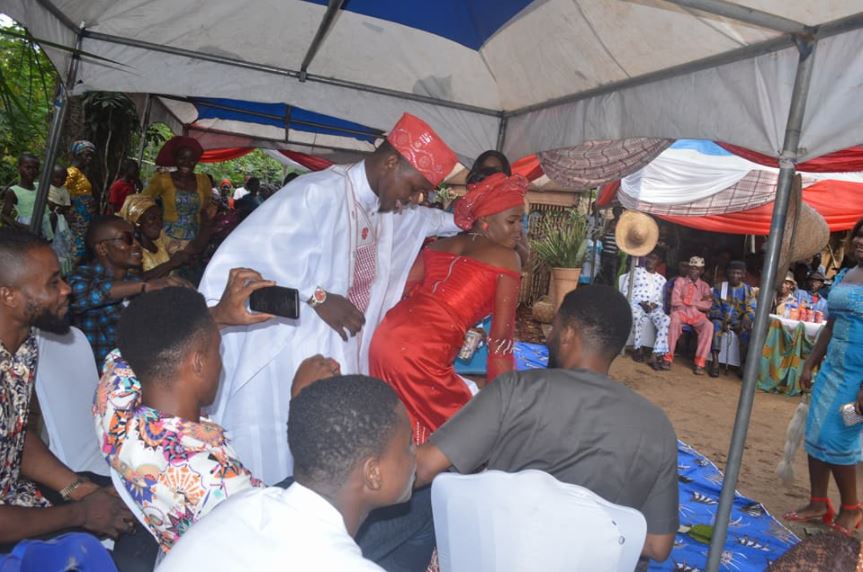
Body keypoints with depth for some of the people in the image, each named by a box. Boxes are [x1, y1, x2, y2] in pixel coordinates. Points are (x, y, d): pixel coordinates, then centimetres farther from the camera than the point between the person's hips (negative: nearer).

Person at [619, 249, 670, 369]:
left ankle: (657, 355, -36)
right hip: (636, 304, -3)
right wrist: (641, 303, -11)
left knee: (666, 320, -30)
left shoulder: (661, 279, 25)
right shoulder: (635, 272, 13)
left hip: (654, 308, 3)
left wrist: (655, 305, -6)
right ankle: (638, 349, -21)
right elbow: (625, 292, 3)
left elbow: (663, 300, 18)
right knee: (637, 316, -40)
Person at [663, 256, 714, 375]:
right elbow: (675, 301, -3)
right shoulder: (680, 281, 13)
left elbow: (708, 305, 3)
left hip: (697, 315, 2)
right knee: (675, 319, -38)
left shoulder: (704, 286, 19)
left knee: (708, 325, -31)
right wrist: (699, 301, -5)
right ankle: (668, 357, -36)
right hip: (681, 312, -2)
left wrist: (690, 302, -6)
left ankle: (700, 363, -33)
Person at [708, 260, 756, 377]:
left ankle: (743, 365, -21)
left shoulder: (748, 290, 7)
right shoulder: (719, 288, 6)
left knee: (747, 331, -30)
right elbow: (715, 308, -1)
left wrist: (745, 322, -24)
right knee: (716, 325, -34)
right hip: (721, 319, -1)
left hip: (738, 322, 1)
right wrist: (723, 322, -18)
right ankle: (715, 361, -36)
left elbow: (751, 310, -3)